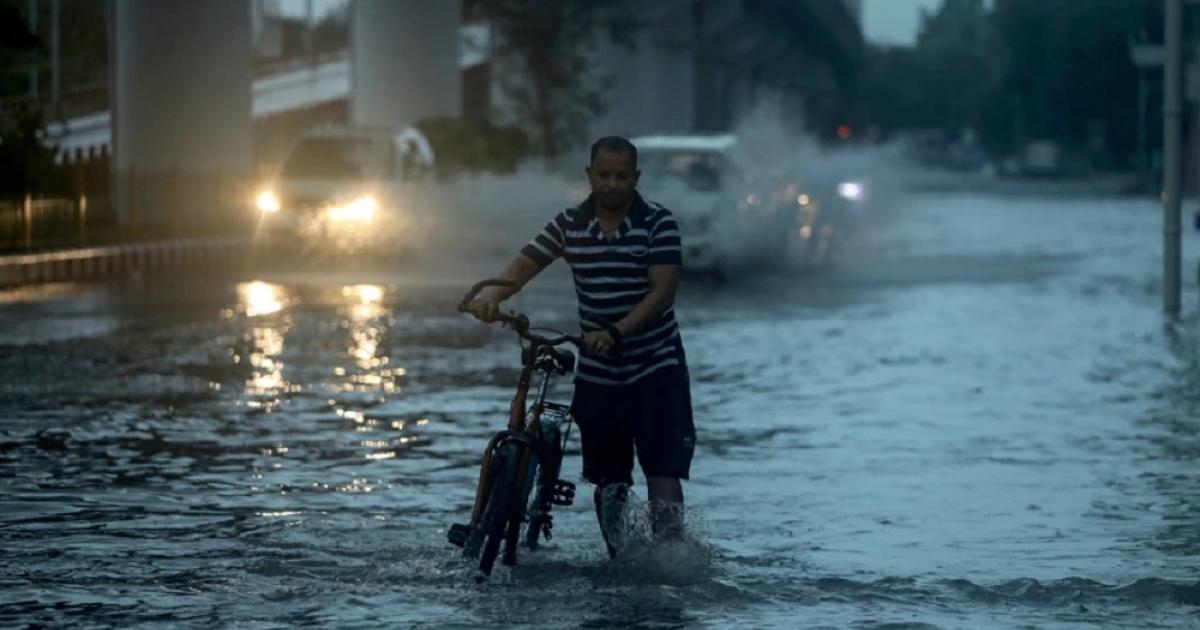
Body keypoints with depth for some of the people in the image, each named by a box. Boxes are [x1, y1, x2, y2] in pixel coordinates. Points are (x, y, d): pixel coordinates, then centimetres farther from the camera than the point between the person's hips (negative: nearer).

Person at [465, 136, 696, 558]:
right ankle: (616, 563, 23)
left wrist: (616, 332, -30)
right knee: (607, 480, 9)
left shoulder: (658, 223, -8)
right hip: (598, 375, 4)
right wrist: (492, 294, -24)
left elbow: (662, 291, -16)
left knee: (663, 473, -12)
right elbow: (526, 264, -2)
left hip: (656, 368, -4)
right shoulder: (569, 224, 3)